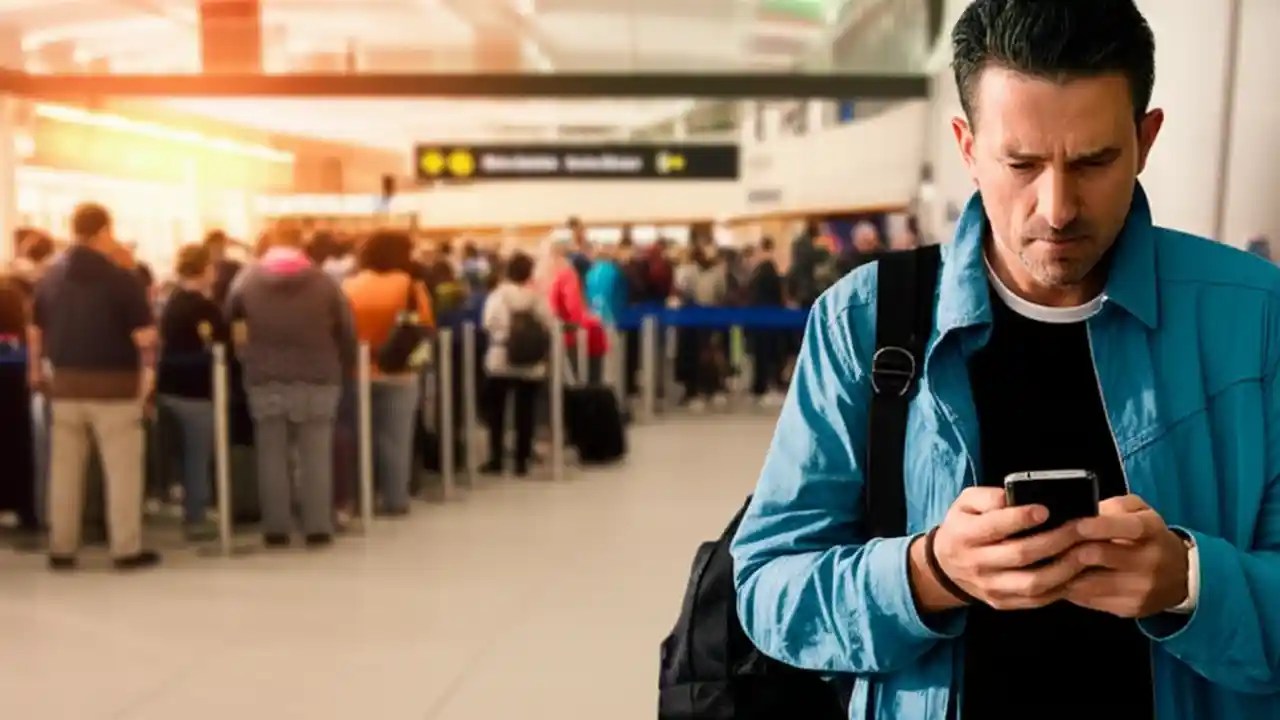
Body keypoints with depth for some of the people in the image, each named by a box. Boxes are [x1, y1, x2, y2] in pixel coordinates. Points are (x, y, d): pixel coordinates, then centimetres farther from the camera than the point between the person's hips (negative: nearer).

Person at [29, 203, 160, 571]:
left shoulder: (52, 275, 6)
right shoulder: (122, 277, -12)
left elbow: (35, 330, 13)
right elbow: (145, 335, -16)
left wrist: (37, 370, 23)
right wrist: (146, 368, 1)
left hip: (65, 384, 5)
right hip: (114, 385, -5)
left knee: (65, 469, 12)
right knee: (122, 469, 2)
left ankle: (61, 549, 18)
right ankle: (127, 550, 5)